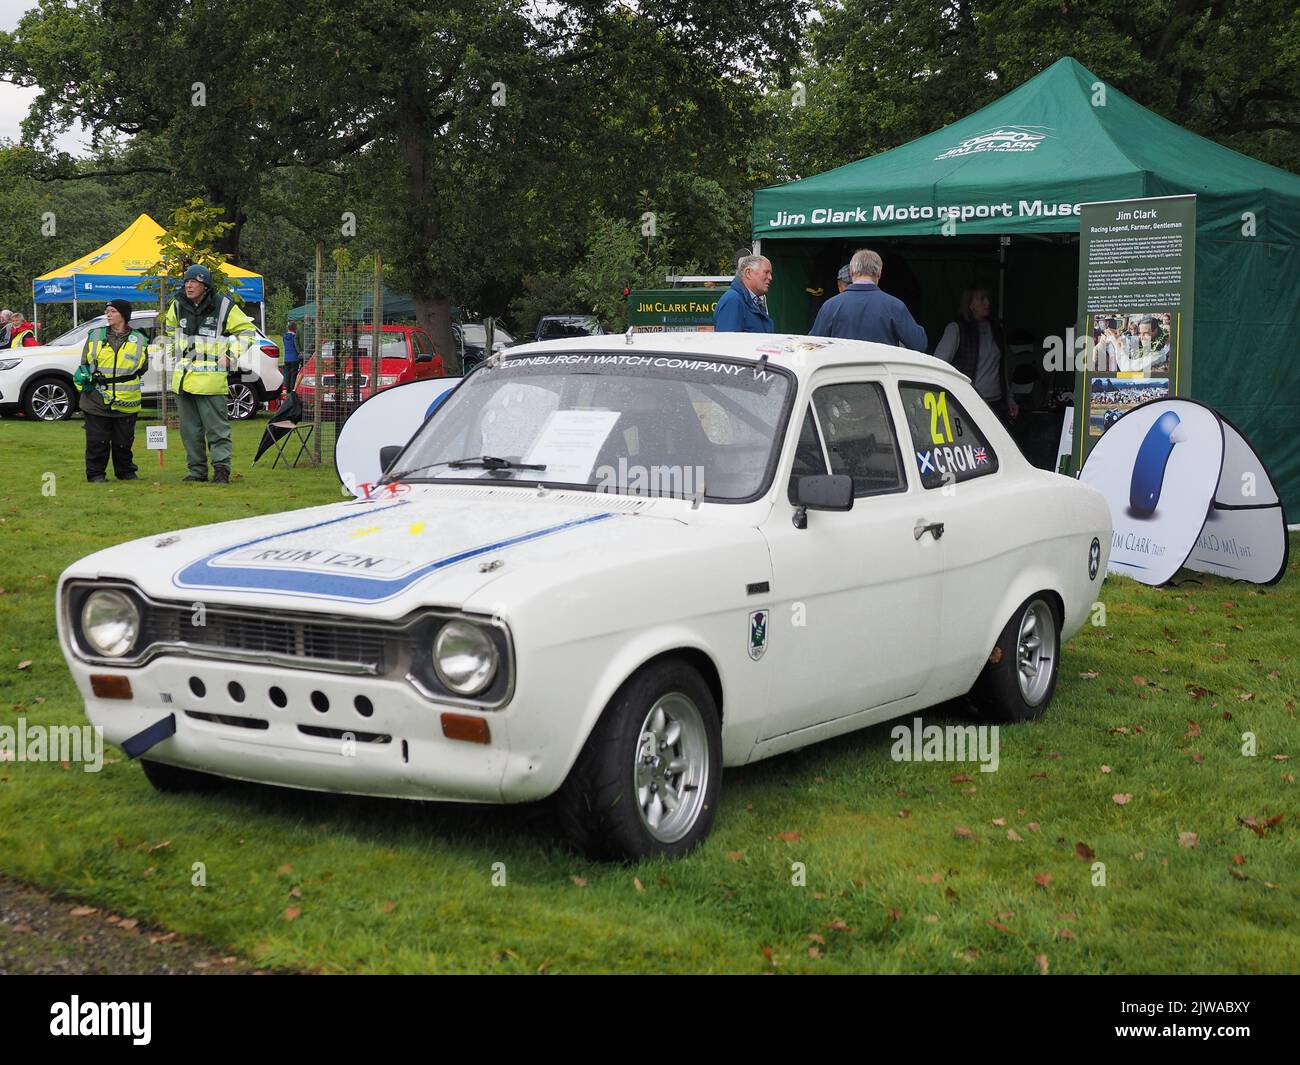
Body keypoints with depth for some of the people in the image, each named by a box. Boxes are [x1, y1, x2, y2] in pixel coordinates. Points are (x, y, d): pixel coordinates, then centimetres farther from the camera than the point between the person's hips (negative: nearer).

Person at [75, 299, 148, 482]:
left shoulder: (139, 340, 4)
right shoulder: (95, 336, 7)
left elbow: (142, 368, 14)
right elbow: (84, 364, 14)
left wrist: (127, 381, 6)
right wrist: (84, 378, 2)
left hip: (126, 403, 0)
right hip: (96, 401, 0)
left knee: (123, 441, 8)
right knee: (97, 440, 1)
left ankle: (126, 472, 23)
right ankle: (96, 474, 11)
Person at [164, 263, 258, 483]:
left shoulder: (223, 306, -4)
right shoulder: (178, 306, 10)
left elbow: (248, 330, 3)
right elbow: (169, 328, 32)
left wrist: (229, 354, -4)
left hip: (210, 380, -5)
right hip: (183, 379, 6)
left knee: (216, 427, -8)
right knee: (190, 429, 9)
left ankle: (221, 468, -6)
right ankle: (197, 471, 17)